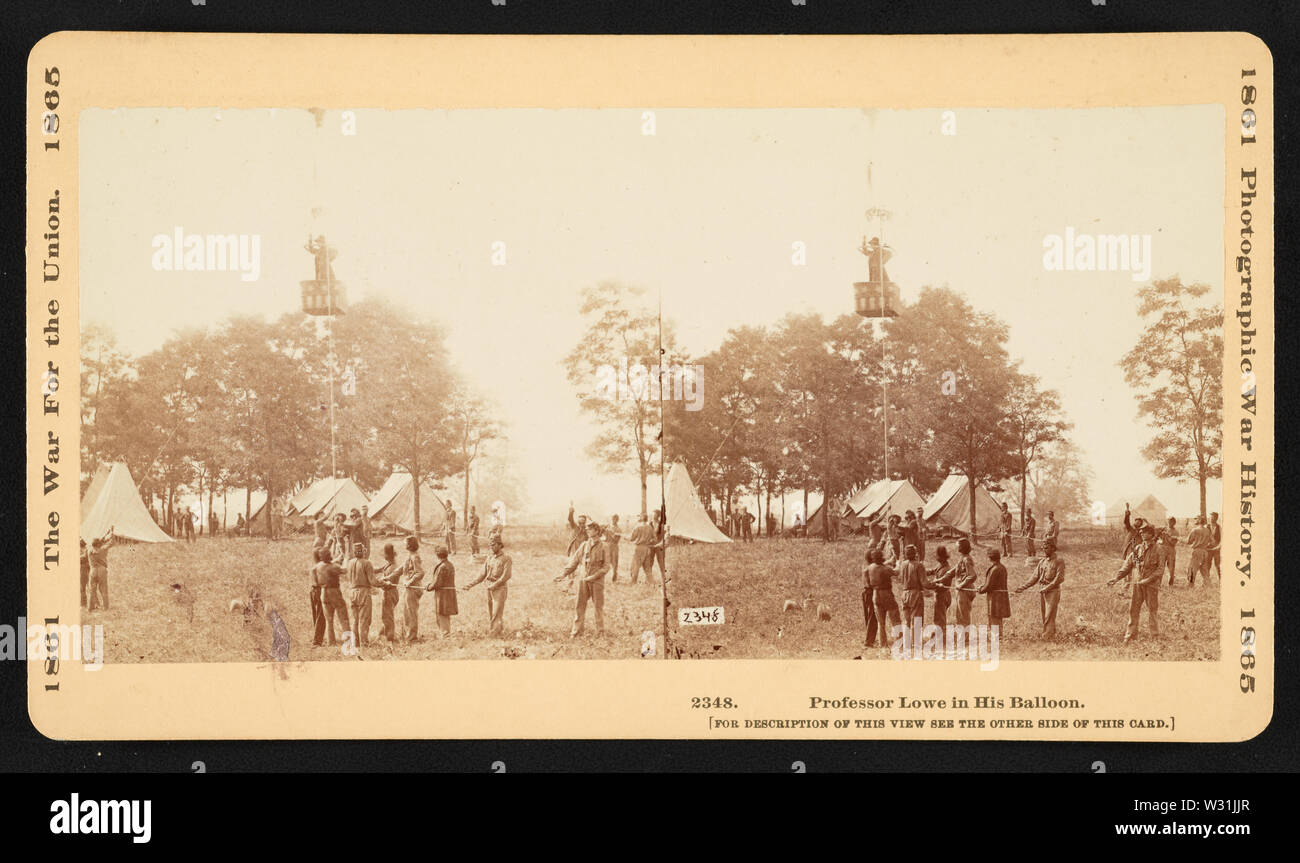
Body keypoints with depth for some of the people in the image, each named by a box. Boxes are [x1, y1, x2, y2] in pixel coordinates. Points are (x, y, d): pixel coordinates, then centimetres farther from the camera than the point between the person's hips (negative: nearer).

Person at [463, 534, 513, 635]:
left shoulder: (506, 558, -5)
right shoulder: (489, 558, 12)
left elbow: (506, 576, -14)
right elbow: (482, 575, 13)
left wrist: (494, 585, -20)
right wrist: (470, 585, 2)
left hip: (500, 589, -6)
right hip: (489, 589, 6)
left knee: (496, 614, -10)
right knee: (490, 615, 7)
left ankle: (494, 634, -13)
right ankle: (490, 633, 12)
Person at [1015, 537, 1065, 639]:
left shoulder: (1059, 562, -4)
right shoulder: (1042, 562, 14)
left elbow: (1059, 578, -13)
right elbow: (1035, 578, 13)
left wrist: (1047, 588, -20)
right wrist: (1023, 587, 3)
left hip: (1052, 591, -6)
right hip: (1041, 592, 6)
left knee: (1049, 616, -11)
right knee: (1044, 616, 8)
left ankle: (1048, 637, -13)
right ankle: (1052, 634, 16)